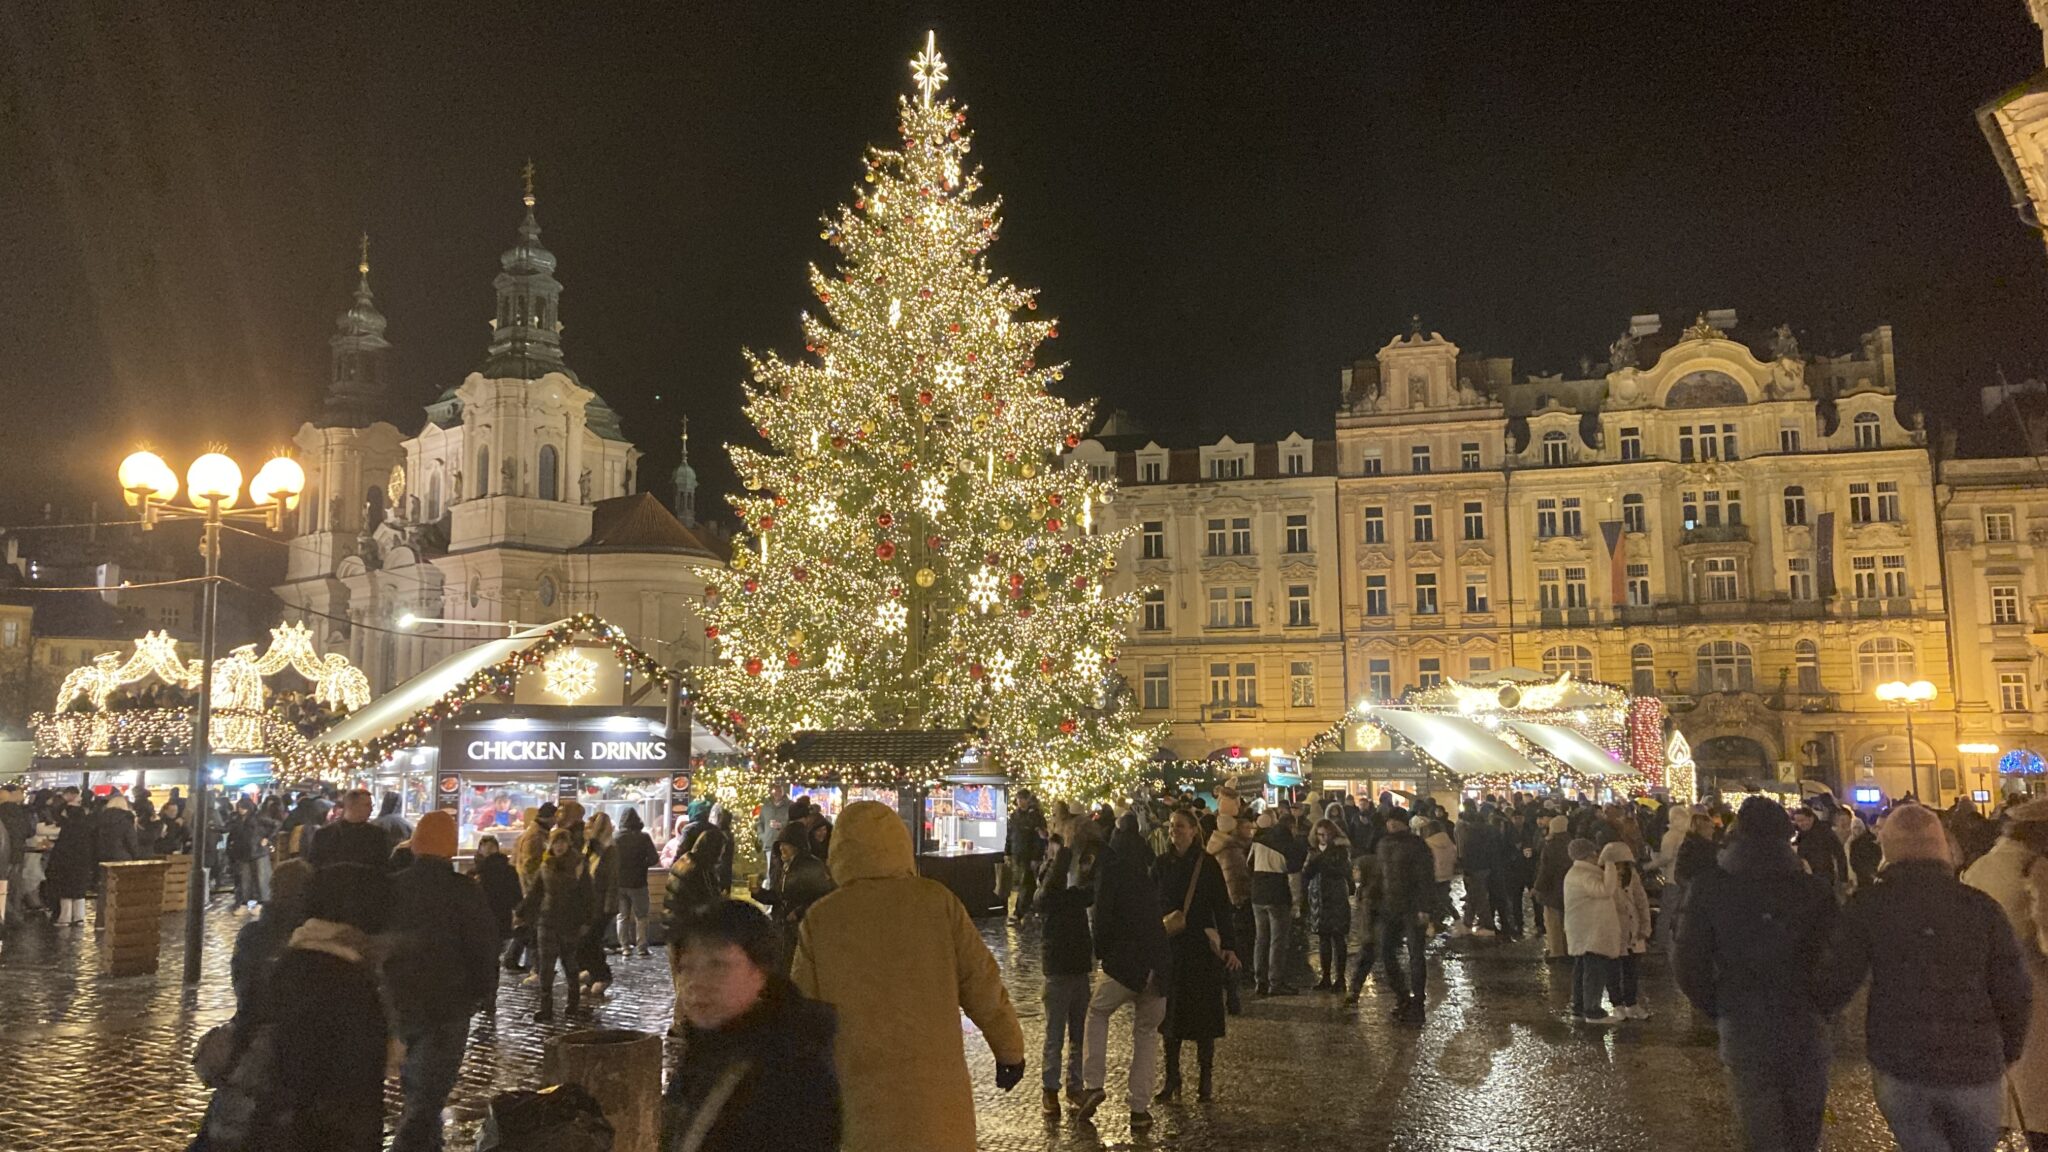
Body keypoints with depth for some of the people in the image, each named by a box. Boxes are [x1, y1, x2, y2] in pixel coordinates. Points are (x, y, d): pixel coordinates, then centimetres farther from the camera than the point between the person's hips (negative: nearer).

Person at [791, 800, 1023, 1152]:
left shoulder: (819, 919, -3)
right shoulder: (937, 902, -4)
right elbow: (981, 982, 0)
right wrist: (1009, 1048, 13)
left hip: (860, 1094, 0)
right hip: (935, 1086, 0)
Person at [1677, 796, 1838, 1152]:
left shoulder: (1708, 889, -8)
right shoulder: (1814, 889, -7)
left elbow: (1691, 969, -7)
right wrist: (1821, 1009, 6)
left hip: (1743, 1028, -1)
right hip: (1805, 1025, 1)